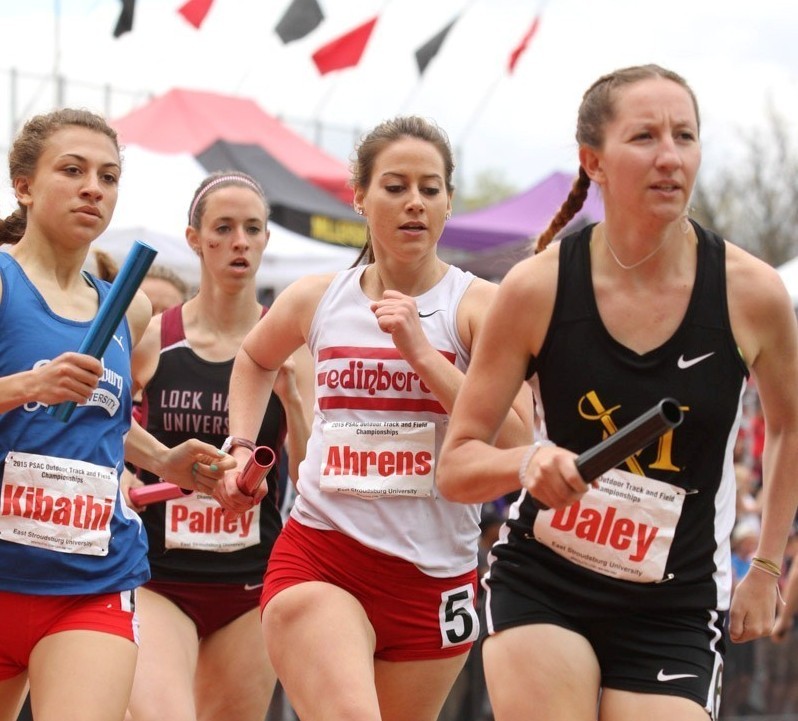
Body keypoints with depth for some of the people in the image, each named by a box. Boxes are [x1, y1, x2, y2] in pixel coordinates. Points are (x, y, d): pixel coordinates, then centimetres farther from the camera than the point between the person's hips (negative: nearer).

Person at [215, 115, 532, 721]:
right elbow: (255, 360, 30)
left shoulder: (479, 306, -3)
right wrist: (241, 449, 18)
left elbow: (514, 442, -15)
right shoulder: (317, 300, 7)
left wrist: (422, 353, -17)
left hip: (436, 574, 0)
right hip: (319, 560, 0)